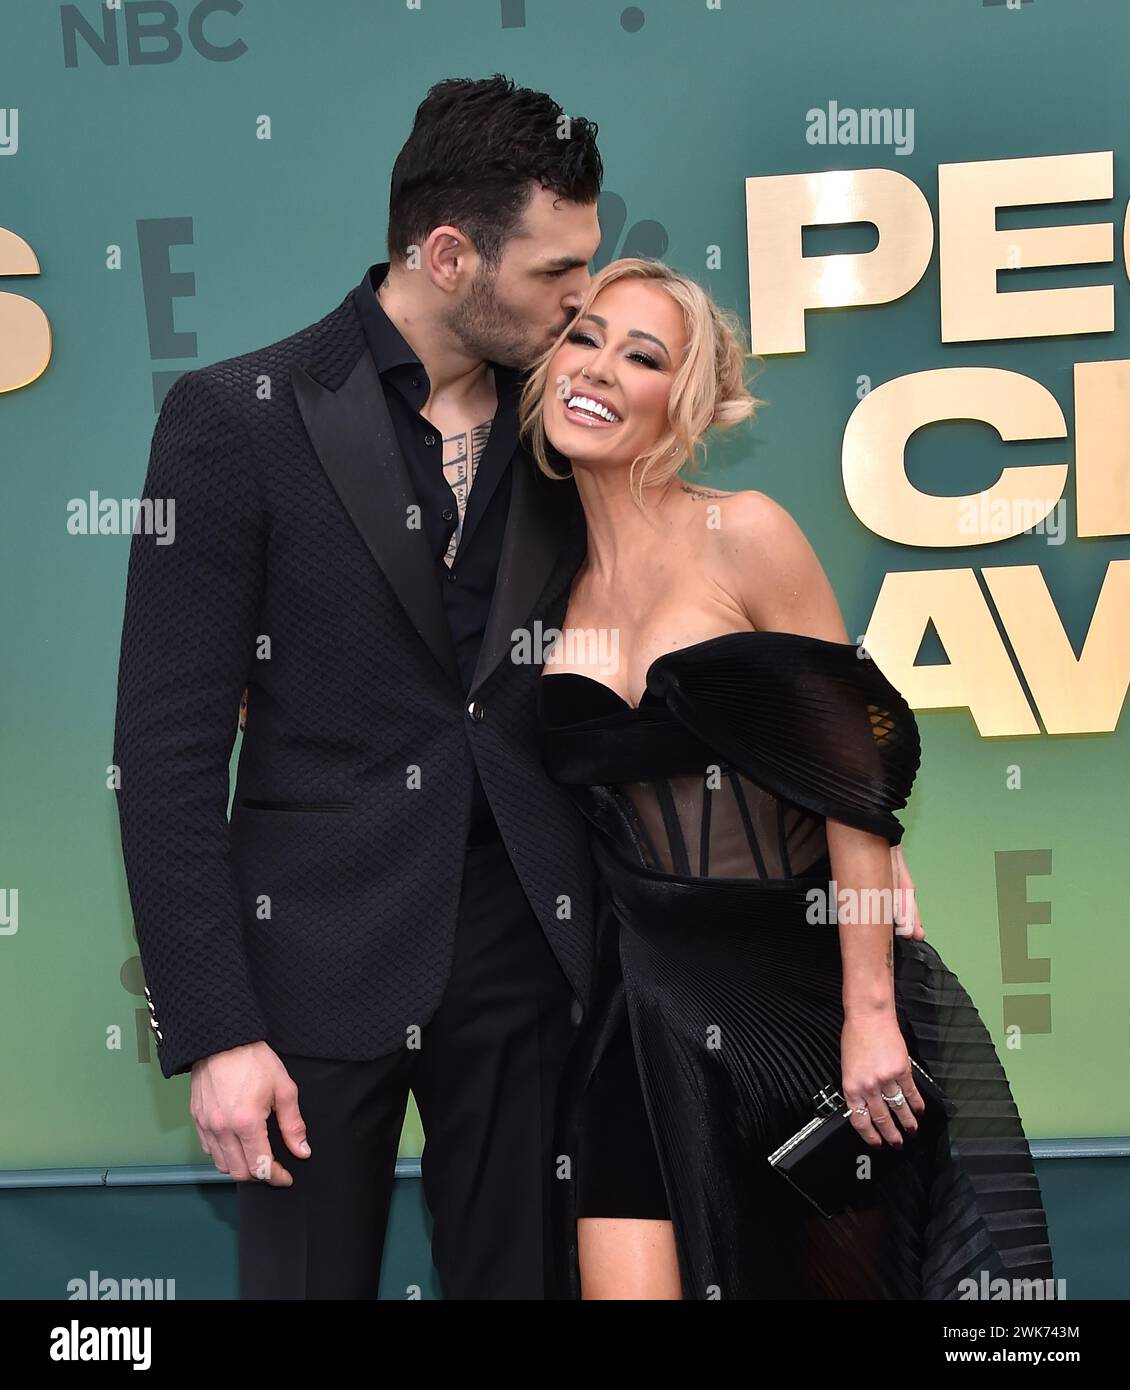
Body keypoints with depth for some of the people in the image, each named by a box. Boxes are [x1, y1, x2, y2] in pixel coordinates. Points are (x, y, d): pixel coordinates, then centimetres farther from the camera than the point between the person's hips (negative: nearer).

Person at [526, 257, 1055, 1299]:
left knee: (845, 1270, 11)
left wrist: (869, 1012, -14)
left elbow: (858, 778, -11)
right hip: (655, 1013, 3)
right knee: (627, 1283, -3)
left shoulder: (745, 533, -9)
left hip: (807, 982, -3)